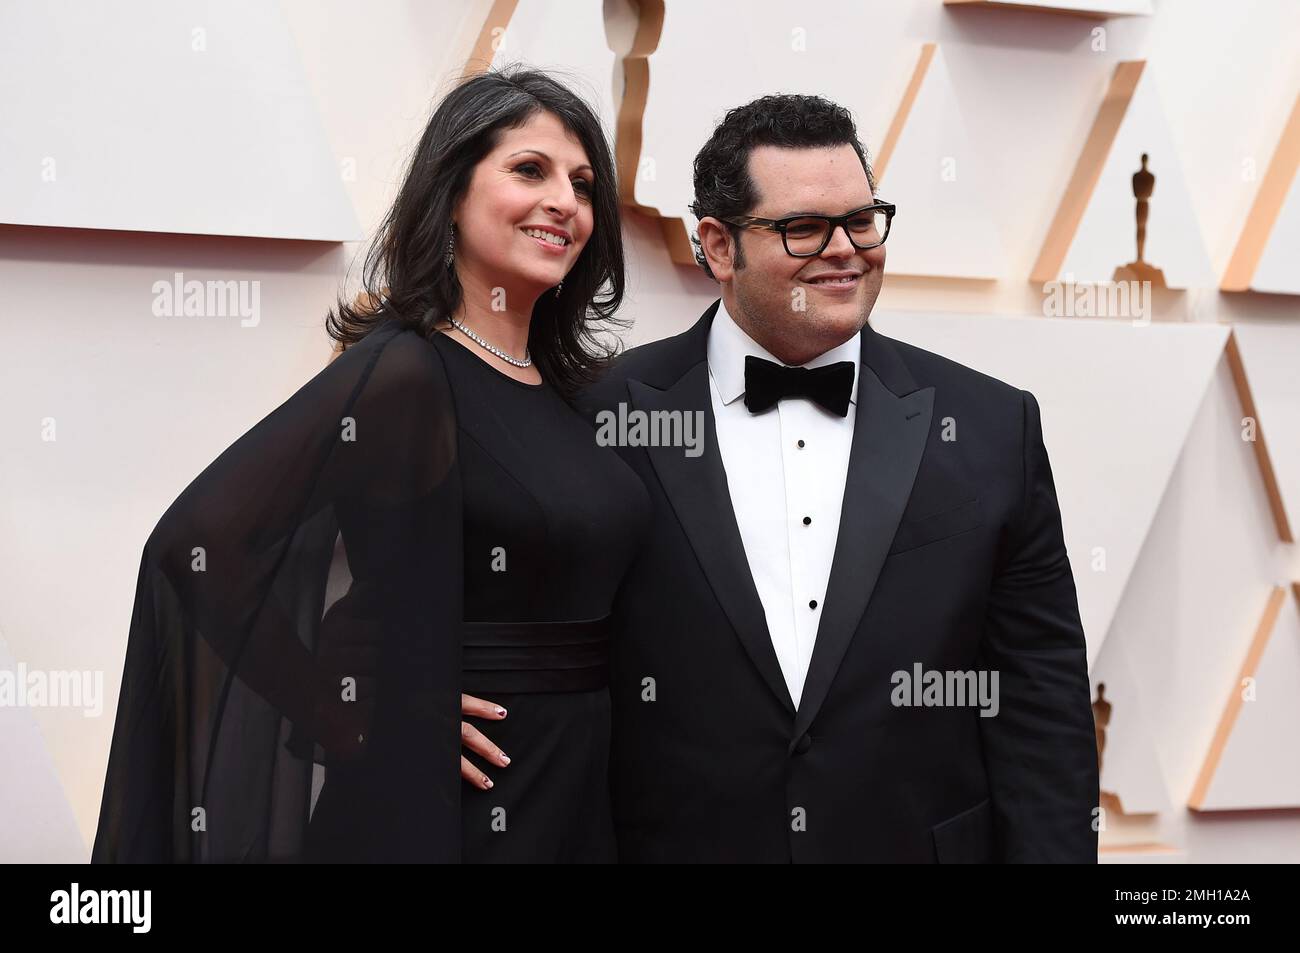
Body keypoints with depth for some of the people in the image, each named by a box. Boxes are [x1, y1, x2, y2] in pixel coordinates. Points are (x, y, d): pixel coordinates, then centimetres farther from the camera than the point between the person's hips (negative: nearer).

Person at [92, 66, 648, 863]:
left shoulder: (567, 385, 7)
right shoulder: (402, 372, -15)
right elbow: (197, 543, -21)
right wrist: (351, 719, -17)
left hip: (584, 788, 7)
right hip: (446, 798, -7)